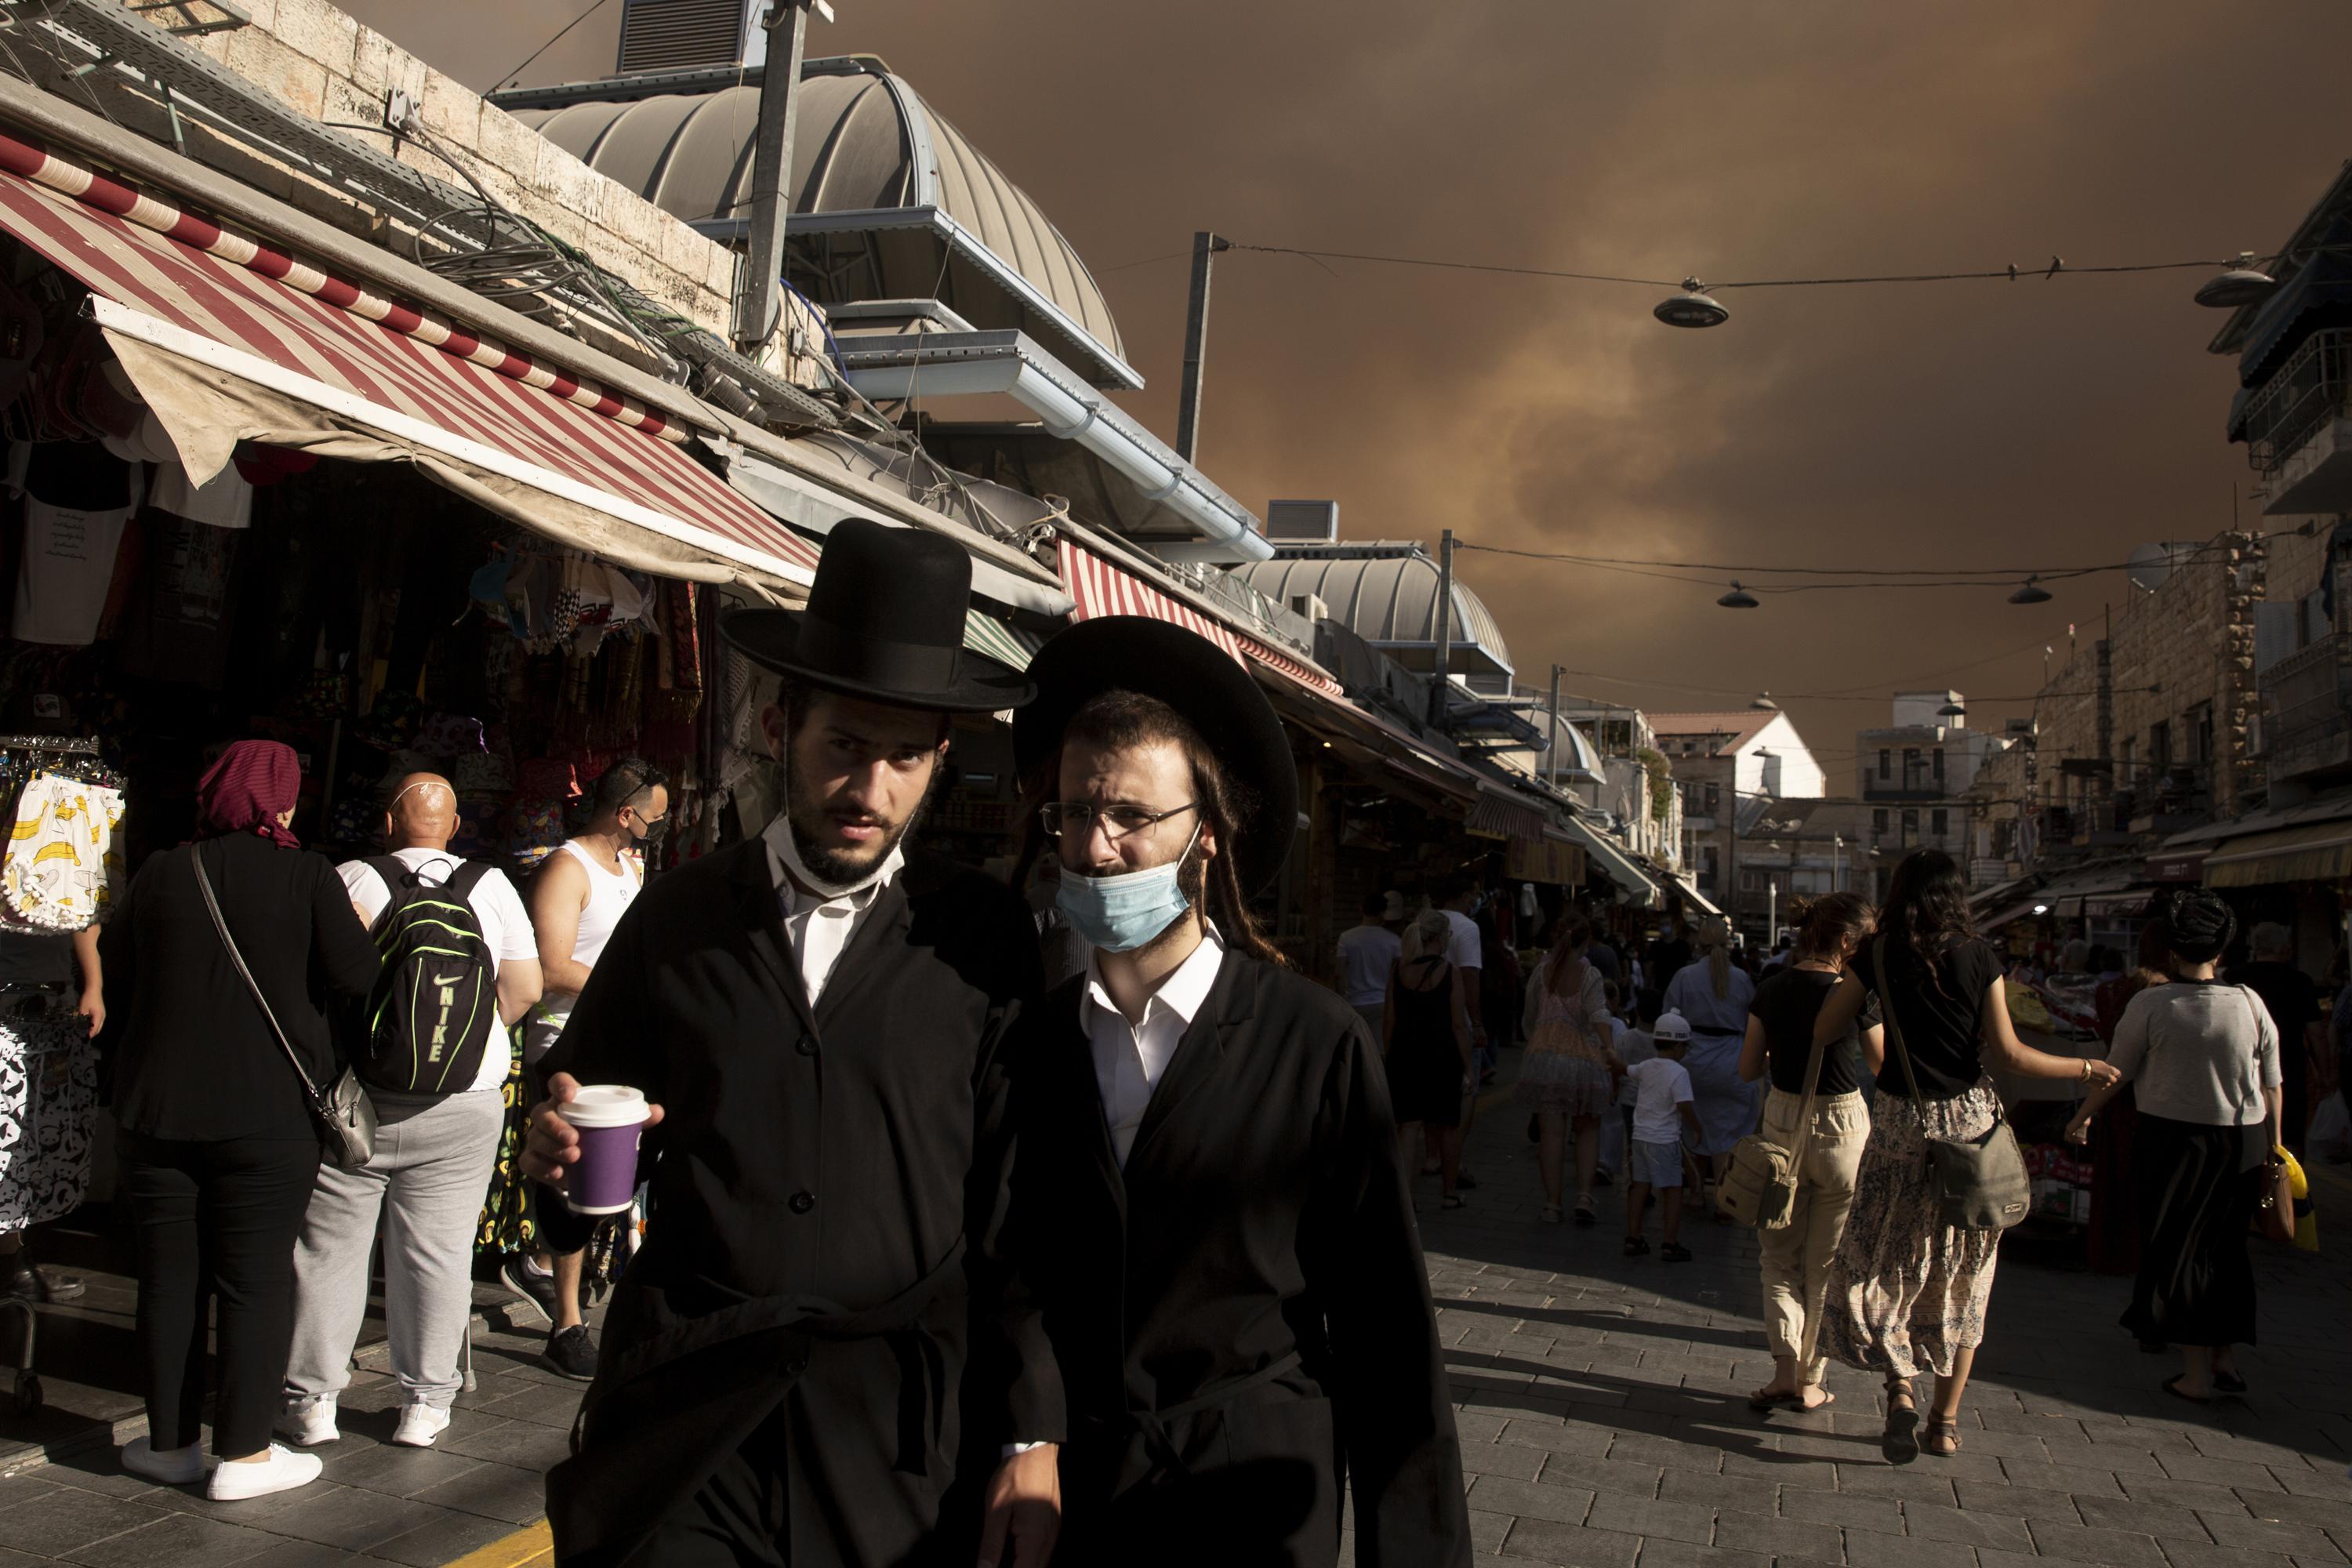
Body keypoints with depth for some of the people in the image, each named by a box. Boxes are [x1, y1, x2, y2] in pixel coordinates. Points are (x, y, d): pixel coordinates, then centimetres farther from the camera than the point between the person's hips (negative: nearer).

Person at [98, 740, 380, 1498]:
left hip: (156, 1109, 3)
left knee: (169, 1279, 13)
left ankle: (169, 1442, 22)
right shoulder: (306, 875, -8)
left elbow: (111, 964, 9)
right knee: (256, 1280, 4)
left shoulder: (161, 873, 1)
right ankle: (242, 1452, 7)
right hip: (268, 1114, -3)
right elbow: (356, 974, -10)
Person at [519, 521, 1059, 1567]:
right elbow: (571, 1127, 10)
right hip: (682, 1414, 1)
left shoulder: (983, 941, -3)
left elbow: (1016, 1204, -2)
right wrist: (561, 1156, -12)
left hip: (904, 1440, -1)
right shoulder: (675, 919, 3)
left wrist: (1033, 1437, -4)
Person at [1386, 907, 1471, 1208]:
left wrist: (1388, 1057, 11)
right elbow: (1458, 1025, -8)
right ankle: (1448, 1192, 26)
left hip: (1404, 1055, 2)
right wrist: (1467, 1066, -1)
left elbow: (1389, 1018, 3)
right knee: (1447, 1126, 14)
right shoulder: (1450, 973, -9)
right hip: (1442, 1057, -2)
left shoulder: (1397, 968, 0)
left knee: (1408, 1126, 3)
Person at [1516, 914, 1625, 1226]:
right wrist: (1610, 1051, -28)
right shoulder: (1591, 975, -4)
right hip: (1585, 1057, -1)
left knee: (1551, 1133, 2)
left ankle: (1552, 1204, 2)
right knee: (1588, 1131, 13)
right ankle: (1584, 1196, 1)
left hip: (1546, 1054, 1)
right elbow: (1598, 1015, -18)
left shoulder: (1543, 970, 3)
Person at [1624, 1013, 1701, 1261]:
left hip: (1640, 1136, 6)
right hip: (1665, 1140, -6)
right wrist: (1698, 1130, -5)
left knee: (1640, 1186, 12)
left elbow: (1626, 1071, 26)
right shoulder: (1679, 1072, -13)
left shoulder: (1645, 1067, 6)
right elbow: (1685, 1105, -20)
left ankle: (1633, 1239, 15)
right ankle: (1669, 1244, 1)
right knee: (1672, 1190, 2)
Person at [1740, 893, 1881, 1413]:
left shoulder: (1772, 989, -3)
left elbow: (1748, 1069, 3)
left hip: (1782, 1122, 3)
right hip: (1842, 1128, -3)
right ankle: (1810, 1380, 16)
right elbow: (1885, 1064, 0)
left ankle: (1786, 1370, 2)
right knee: (1826, 1263, 11)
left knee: (1780, 1257, 14)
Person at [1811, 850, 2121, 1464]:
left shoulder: (1878, 954, -3)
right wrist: (2083, 1069, 9)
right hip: (1970, 1120, 1)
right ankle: (1947, 1420, 16)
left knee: (1881, 1263, 10)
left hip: (1901, 1121, -1)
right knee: (1961, 1273, 11)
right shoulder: (1979, 955, -4)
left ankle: (1900, 1385, -11)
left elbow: (1823, 1031, 1)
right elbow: (2008, 1054, -5)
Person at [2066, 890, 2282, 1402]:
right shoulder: (2249, 1002, -4)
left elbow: (2116, 1073, -4)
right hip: (2242, 1144, 3)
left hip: (2173, 1138, -3)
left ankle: (2197, 1374, 10)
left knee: (2176, 1250, 7)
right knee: (2225, 1248, 17)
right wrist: (2274, 1144, 13)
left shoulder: (2151, 1004, -11)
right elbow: (2272, 1084, 1)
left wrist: (2083, 1116, 11)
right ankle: (2227, 1360, 23)